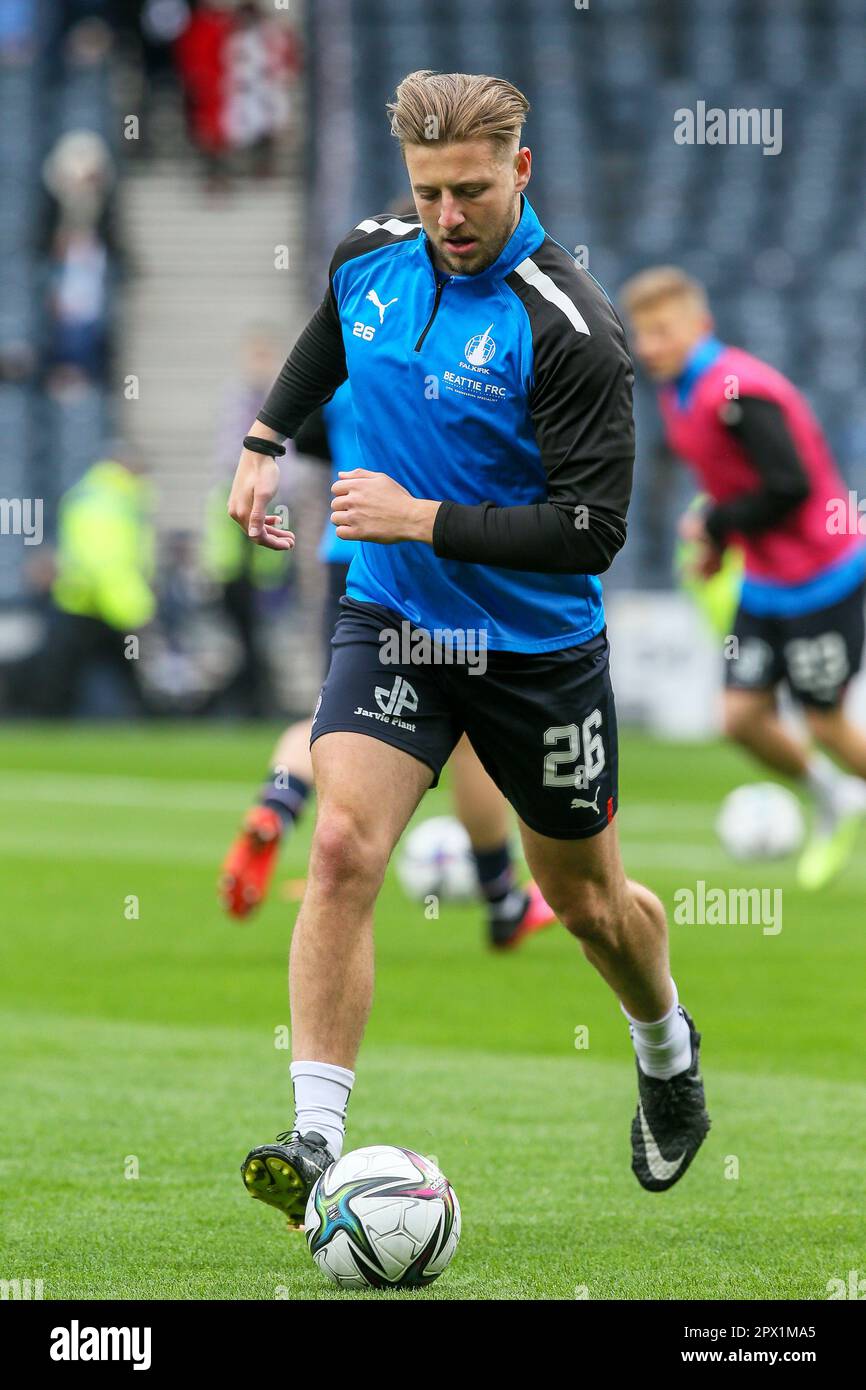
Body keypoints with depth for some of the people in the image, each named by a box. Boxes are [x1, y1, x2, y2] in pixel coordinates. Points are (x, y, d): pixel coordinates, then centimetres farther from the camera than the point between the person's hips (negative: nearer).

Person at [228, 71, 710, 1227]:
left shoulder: (570, 329, -22)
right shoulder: (369, 257, -5)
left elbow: (592, 530, -24)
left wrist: (423, 520, -29)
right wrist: (266, 441, 22)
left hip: (538, 646, -3)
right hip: (391, 623, 3)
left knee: (585, 899, 15)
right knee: (341, 848, -21)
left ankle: (668, 1048, 49)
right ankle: (315, 1140, -24)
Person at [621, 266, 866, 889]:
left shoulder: (740, 392, -24)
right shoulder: (678, 394, 6)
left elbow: (789, 487, -28)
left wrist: (716, 527, -16)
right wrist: (718, 538, 8)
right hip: (764, 584, 8)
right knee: (744, 715, 3)